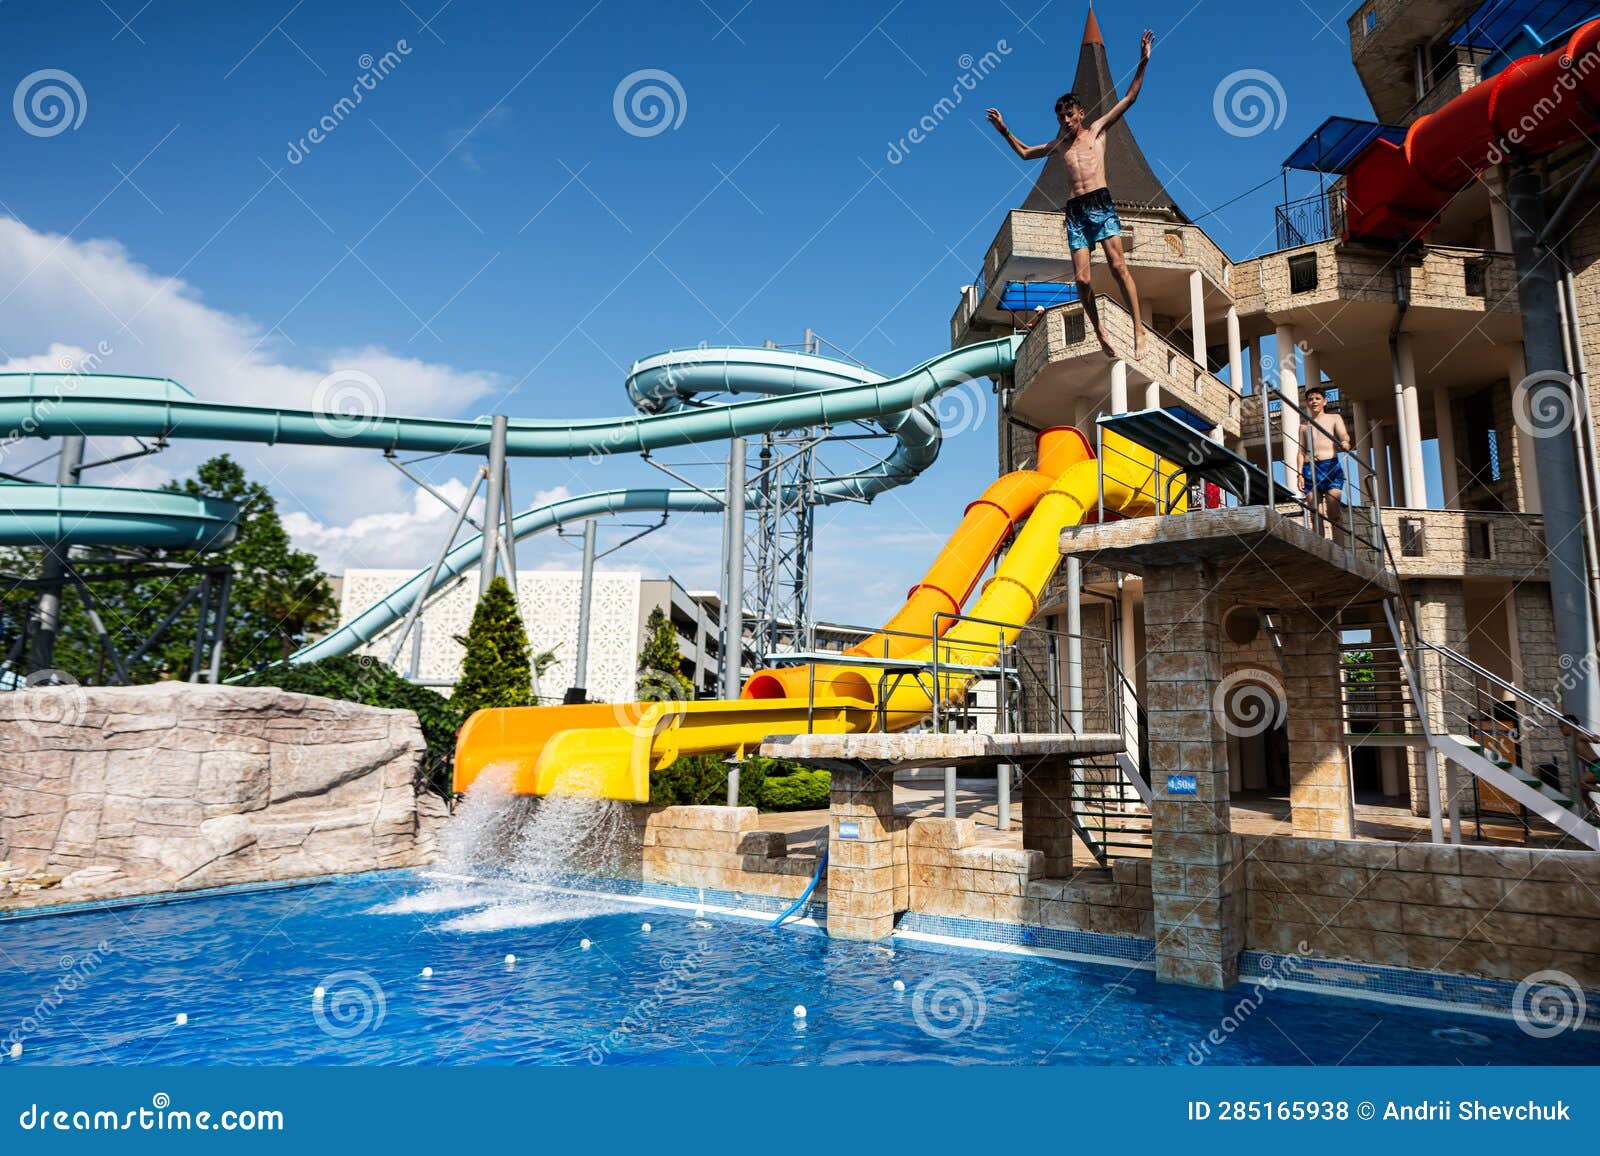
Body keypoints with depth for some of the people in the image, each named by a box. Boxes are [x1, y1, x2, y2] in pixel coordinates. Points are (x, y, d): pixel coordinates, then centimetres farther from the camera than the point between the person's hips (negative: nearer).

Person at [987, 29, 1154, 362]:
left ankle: (1138, 328, -15)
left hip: (1101, 204, -3)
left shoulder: (1097, 129, 16)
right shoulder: (1059, 144, 24)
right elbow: (1025, 153, 38)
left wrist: (1142, 63, 2)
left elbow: (1129, 98, 11)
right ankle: (1100, 331, 6)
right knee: (1081, 279, -9)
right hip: (1075, 212, 3)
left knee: (1118, 266, -15)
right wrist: (1005, 131, 30)